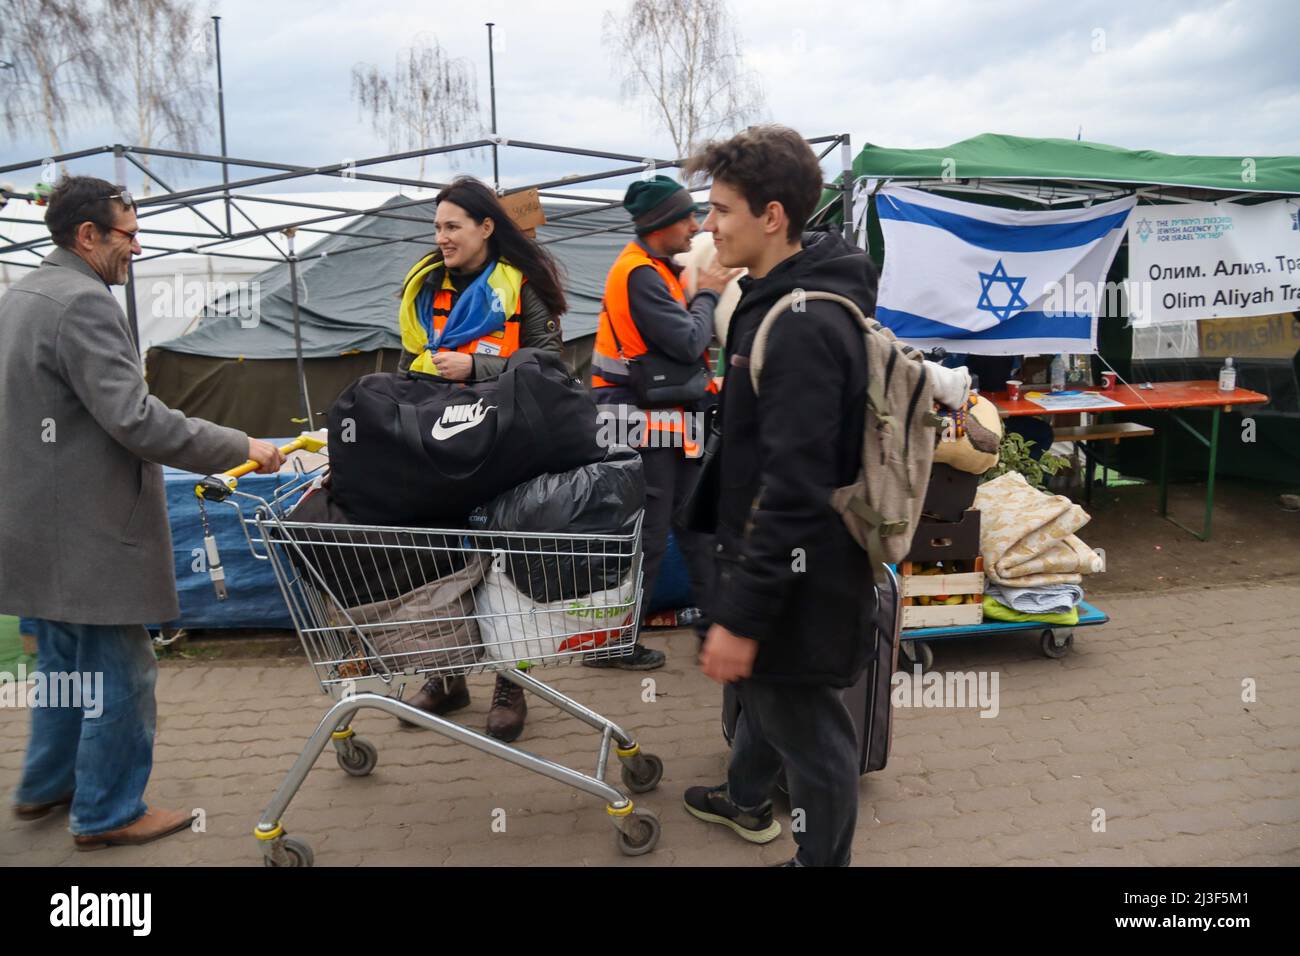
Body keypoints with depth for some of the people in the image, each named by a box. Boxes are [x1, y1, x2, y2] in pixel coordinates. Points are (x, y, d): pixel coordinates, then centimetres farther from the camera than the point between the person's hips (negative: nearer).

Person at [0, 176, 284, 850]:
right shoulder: (82, 302, -20)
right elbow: (134, 420, -26)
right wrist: (240, 448, -21)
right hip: (91, 530, -10)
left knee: (63, 662, 23)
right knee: (118, 674, 3)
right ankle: (106, 813, 16)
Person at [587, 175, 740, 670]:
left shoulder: (660, 268, 14)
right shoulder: (640, 274, -18)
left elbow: (687, 333, 11)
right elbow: (688, 342, -23)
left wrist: (708, 290, -4)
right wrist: (707, 292, -8)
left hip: (666, 418, 10)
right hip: (643, 420, -10)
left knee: (695, 523, 14)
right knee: (647, 536, -3)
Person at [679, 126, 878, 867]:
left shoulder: (804, 326, -26)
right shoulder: (780, 300, 7)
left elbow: (794, 492, -29)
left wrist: (742, 616, -25)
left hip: (798, 577, -11)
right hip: (772, 555, 11)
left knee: (807, 726, 8)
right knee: (765, 687, 29)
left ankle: (822, 855, 30)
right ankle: (746, 801, 53)